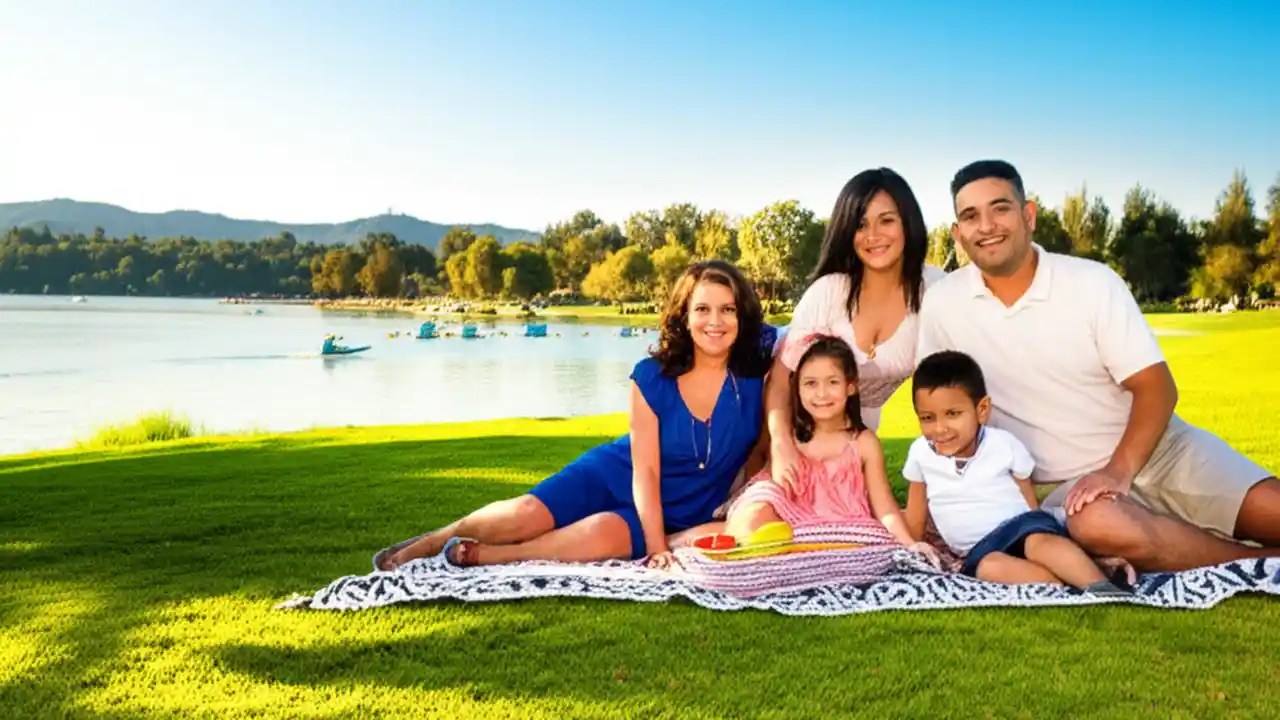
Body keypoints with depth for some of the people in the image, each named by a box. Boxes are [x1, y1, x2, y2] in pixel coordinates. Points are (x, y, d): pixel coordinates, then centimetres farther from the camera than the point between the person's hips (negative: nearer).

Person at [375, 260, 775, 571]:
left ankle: (475, 556, -16)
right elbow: (645, 470, -14)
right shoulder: (652, 376, -14)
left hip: (676, 515, 0)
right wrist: (656, 549, -22)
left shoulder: (756, 373, -13)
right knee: (526, 515, -21)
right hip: (614, 476, 1)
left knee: (603, 535, -32)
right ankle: (428, 544, 5)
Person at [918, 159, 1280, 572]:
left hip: (1158, 450, 0)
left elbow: (1157, 388, -9)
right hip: (1071, 483, 0)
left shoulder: (1094, 282, -8)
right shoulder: (942, 306, -5)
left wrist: (1119, 470, -24)